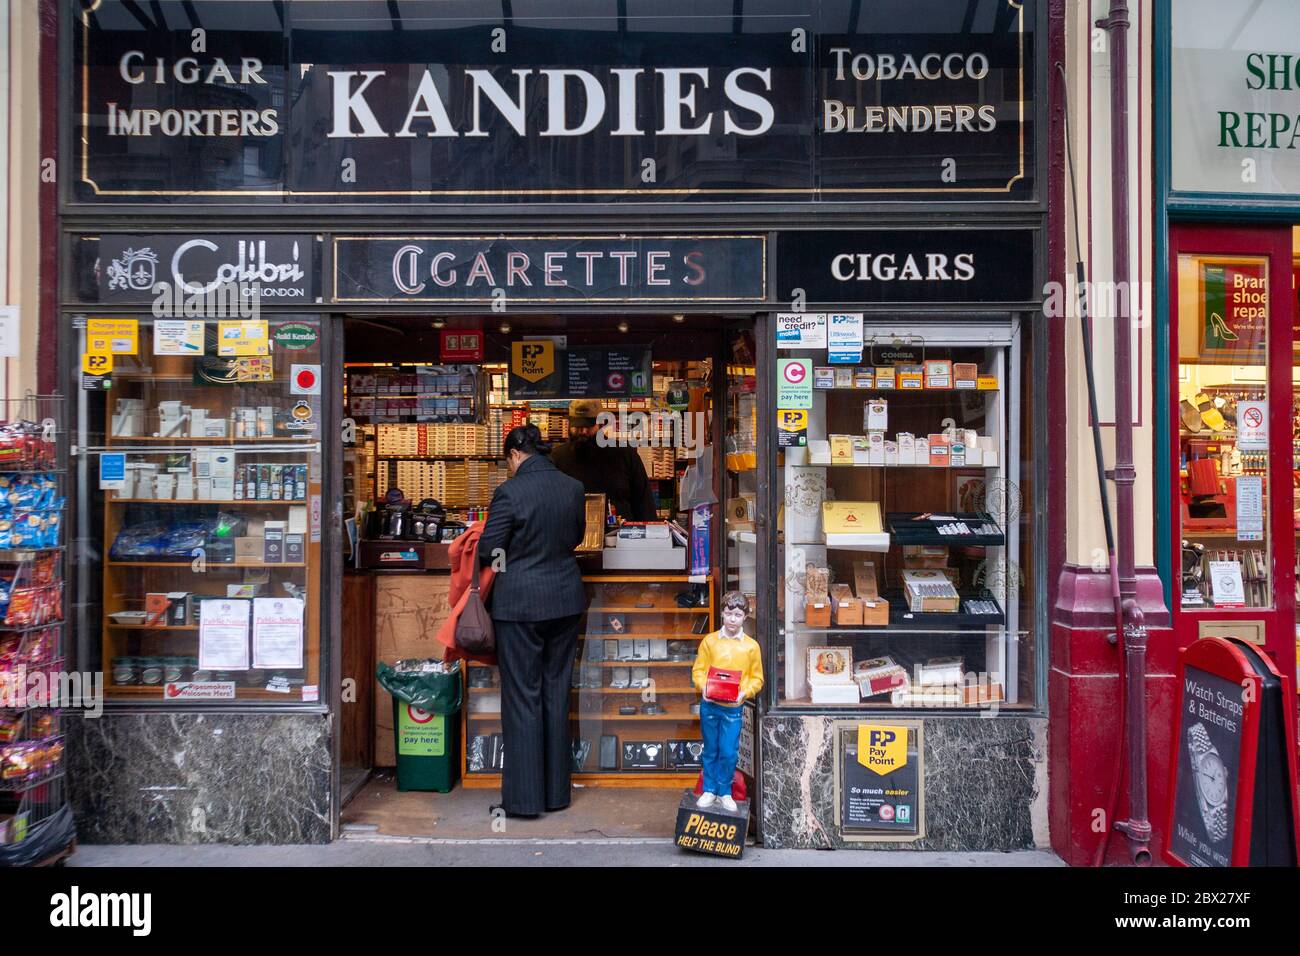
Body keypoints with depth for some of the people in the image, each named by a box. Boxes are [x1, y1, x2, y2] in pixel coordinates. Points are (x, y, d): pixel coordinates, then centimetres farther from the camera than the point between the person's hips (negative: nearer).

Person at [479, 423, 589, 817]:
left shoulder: (509, 492, -15)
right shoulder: (573, 487, 1)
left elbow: (487, 551, -10)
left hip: (519, 603, -5)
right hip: (565, 599, 5)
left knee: (523, 696, 4)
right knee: (557, 692, 13)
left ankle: (524, 797, 10)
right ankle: (557, 791, 22)